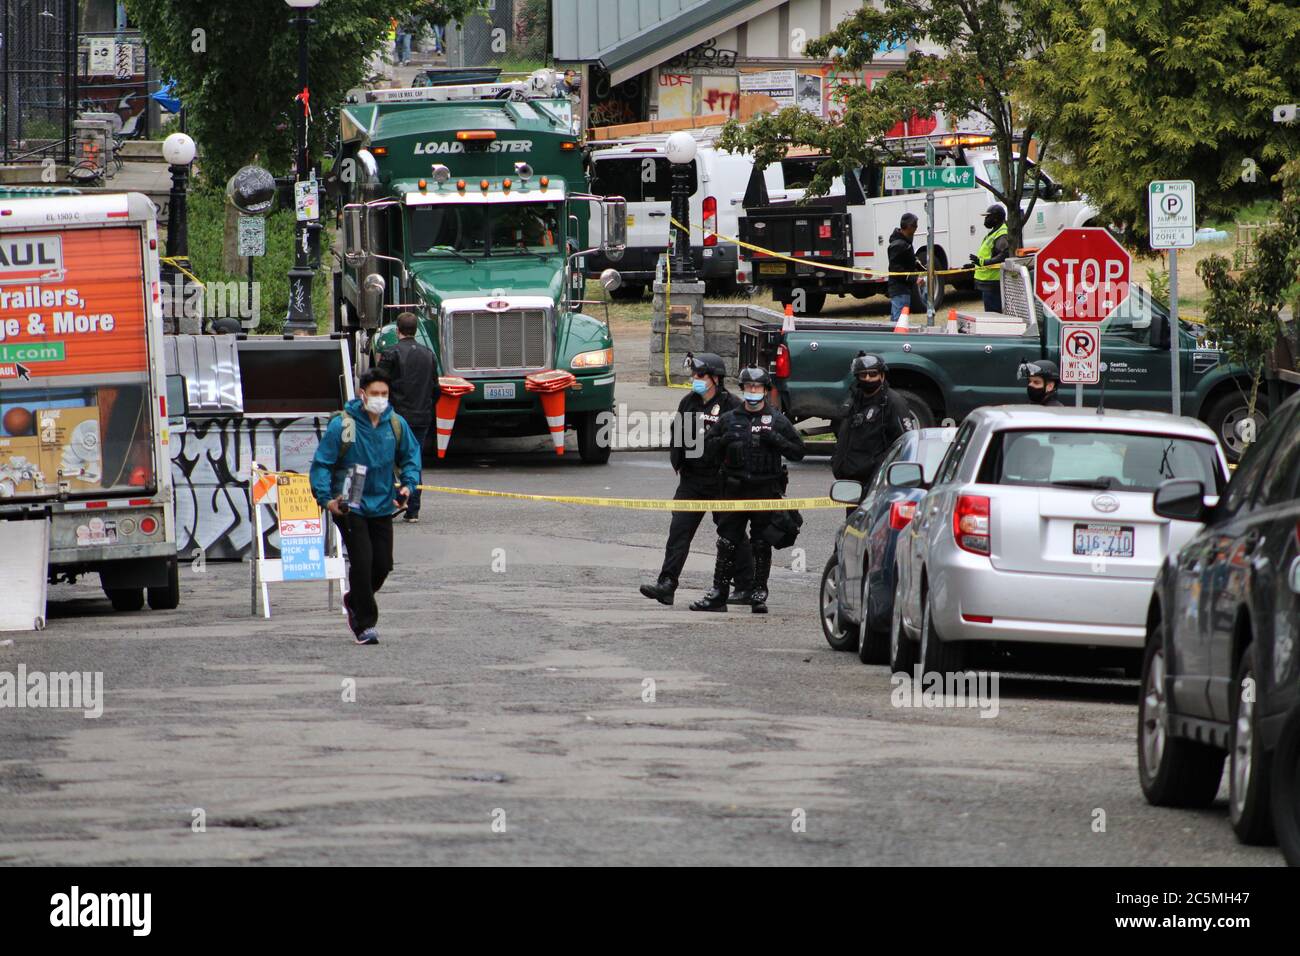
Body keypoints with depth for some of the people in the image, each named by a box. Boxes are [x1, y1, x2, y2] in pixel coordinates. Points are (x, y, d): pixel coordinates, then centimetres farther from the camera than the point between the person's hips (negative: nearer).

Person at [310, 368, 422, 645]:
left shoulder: (396, 424, 0)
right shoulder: (342, 425, -13)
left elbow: (410, 456, 16)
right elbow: (321, 464, -10)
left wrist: (407, 484, -1)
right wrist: (326, 498, -21)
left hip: (382, 506, 5)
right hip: (349, 507, -5)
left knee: (383, 564, 8)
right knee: (362, 561, -12)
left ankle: (354, 600, 36)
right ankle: (365, 624, -4)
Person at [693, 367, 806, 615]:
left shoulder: (777, 420, 5)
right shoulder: (729, 419, 10)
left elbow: (798, 451, 3)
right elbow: (707, 445, 14)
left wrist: (776, 440, -13)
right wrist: (723, 441, -6)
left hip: (766, 491, -2)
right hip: (735, 491, 2)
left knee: (762, 546, 2)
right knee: (727, 543, 1)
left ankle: (759, 594, 8)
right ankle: (718, 594, 4)